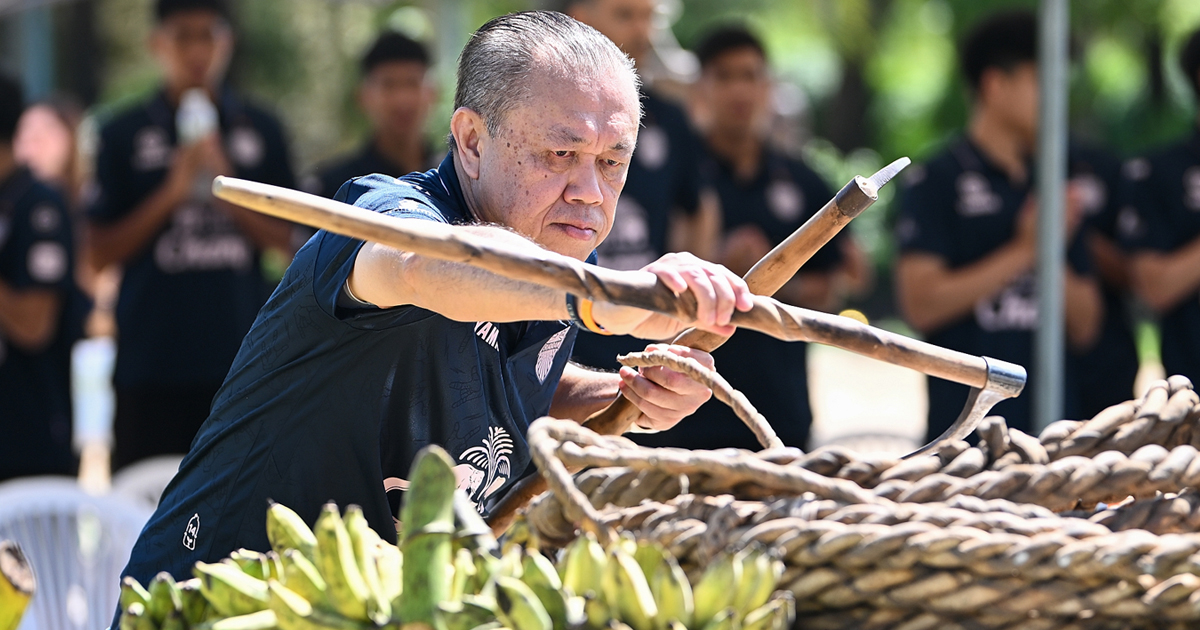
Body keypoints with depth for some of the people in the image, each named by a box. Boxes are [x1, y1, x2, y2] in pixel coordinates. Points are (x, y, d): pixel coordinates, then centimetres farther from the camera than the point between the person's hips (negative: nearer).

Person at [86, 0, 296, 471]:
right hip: (151, 361, -1)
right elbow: (100, 254, 2)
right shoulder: (124, 136, 5)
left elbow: (287, 239, 10)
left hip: (242, 357, 1)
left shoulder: (260, 131, 11)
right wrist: (171, 194, -10)